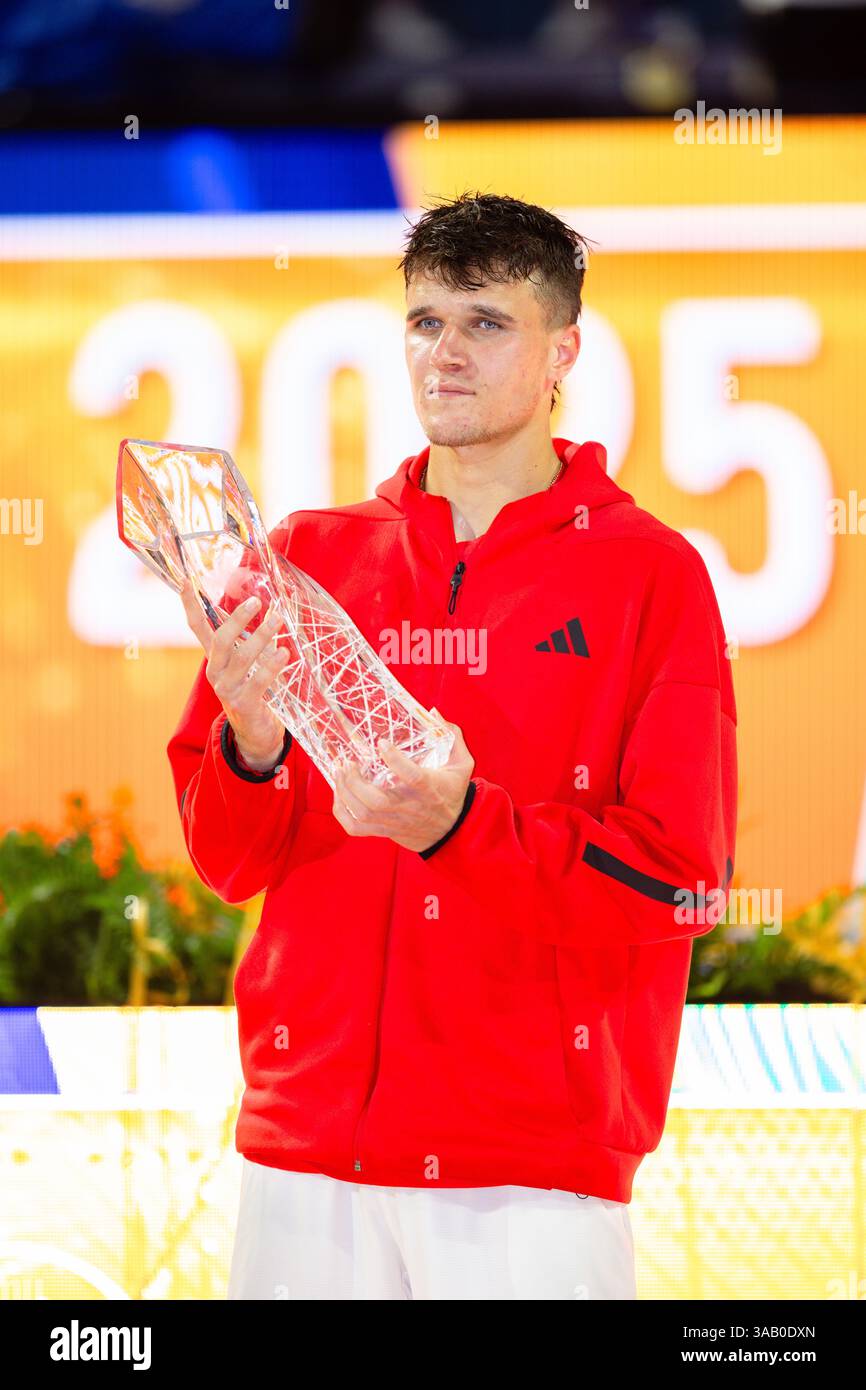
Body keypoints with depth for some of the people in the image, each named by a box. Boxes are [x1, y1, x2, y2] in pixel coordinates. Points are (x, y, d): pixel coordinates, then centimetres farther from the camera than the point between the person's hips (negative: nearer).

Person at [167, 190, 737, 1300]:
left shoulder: (651, 575, 1)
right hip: (305, 1145, 3)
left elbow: (681, 883, -7)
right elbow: (226, 859, 8)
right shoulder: (310, 558, 11)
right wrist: (252, 750, -14)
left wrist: (463, 825, -21)